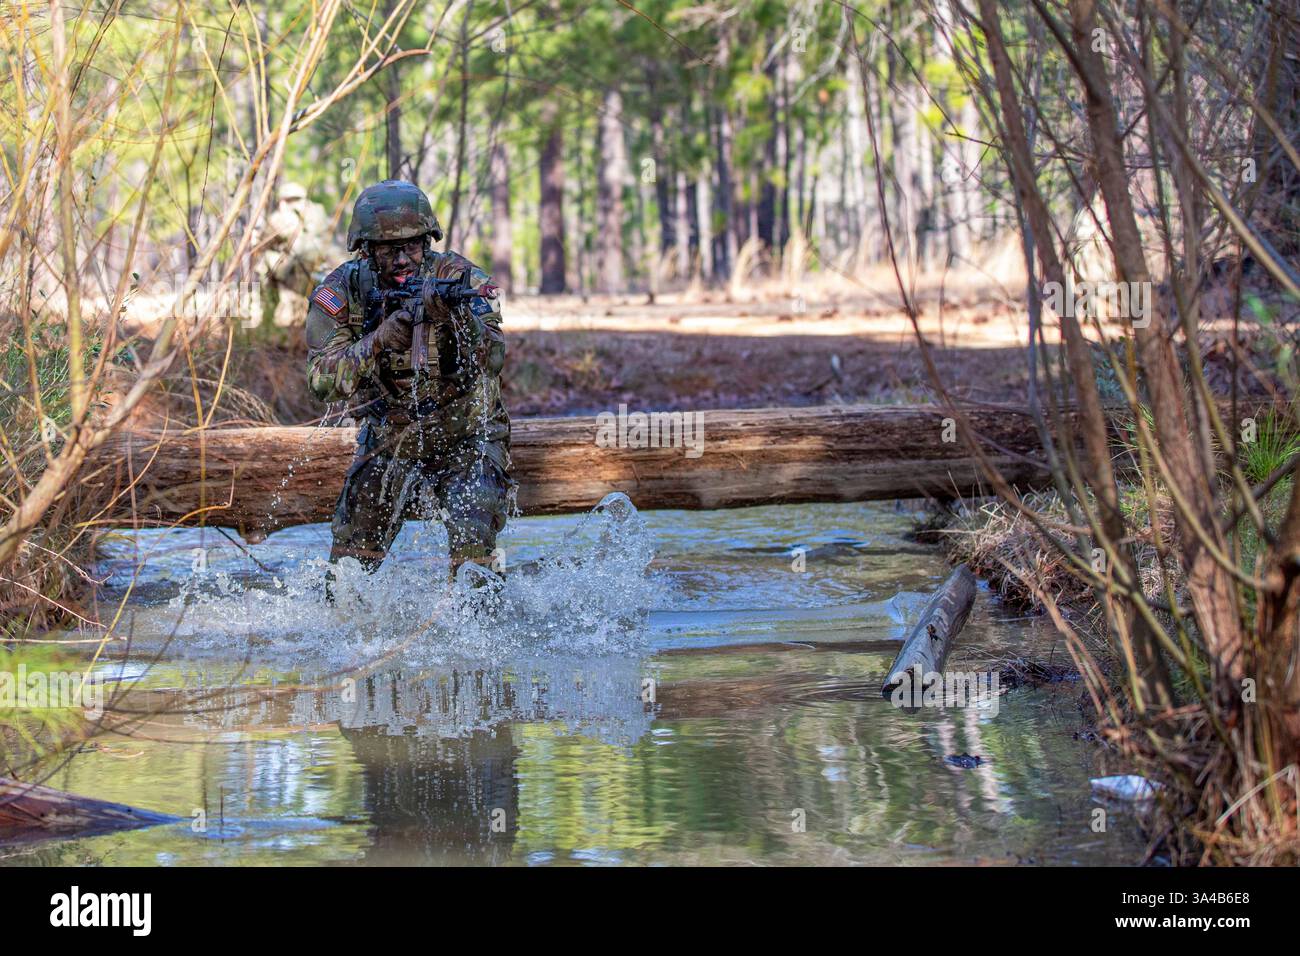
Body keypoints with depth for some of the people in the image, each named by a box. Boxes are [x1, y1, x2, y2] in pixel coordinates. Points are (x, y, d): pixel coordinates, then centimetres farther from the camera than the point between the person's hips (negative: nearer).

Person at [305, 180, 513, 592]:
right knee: (351, 558, 6)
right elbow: (323, 380, -24)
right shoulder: (342, 291, -13)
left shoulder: (457, 277, -18)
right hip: (389, 442, 3)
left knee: (473, 556, -22)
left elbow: (492, 359, -32)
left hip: (466, 438, -3)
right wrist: (379, 342, -40)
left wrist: (455, 317, -51)